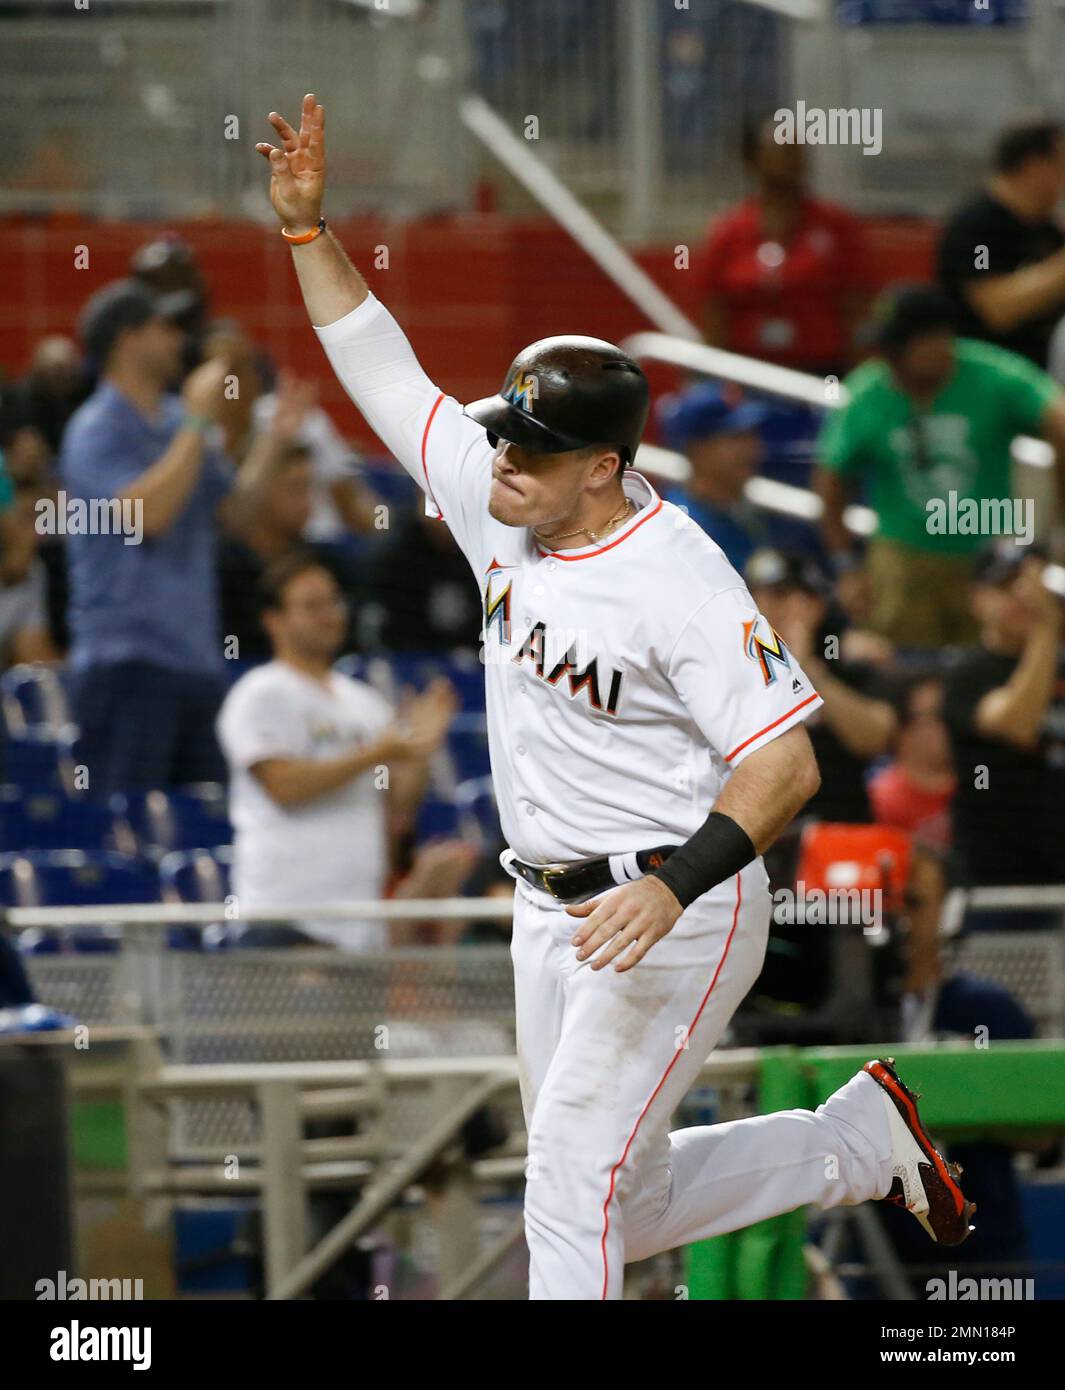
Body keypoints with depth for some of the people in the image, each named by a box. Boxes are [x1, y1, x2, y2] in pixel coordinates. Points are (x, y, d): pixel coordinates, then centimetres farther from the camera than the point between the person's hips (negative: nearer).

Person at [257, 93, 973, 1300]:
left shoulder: (678, 580, -21)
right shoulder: (499, 505, 1)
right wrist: (304, 225, 1)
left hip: (676, 921, -8)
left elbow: (785, 760, -24)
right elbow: (381, 368, 10)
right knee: (627, 1206, 16)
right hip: (553, 914, 8)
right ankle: (863, 1137, 33)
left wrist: (674, 884, -36)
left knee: (571, 1181, -15)